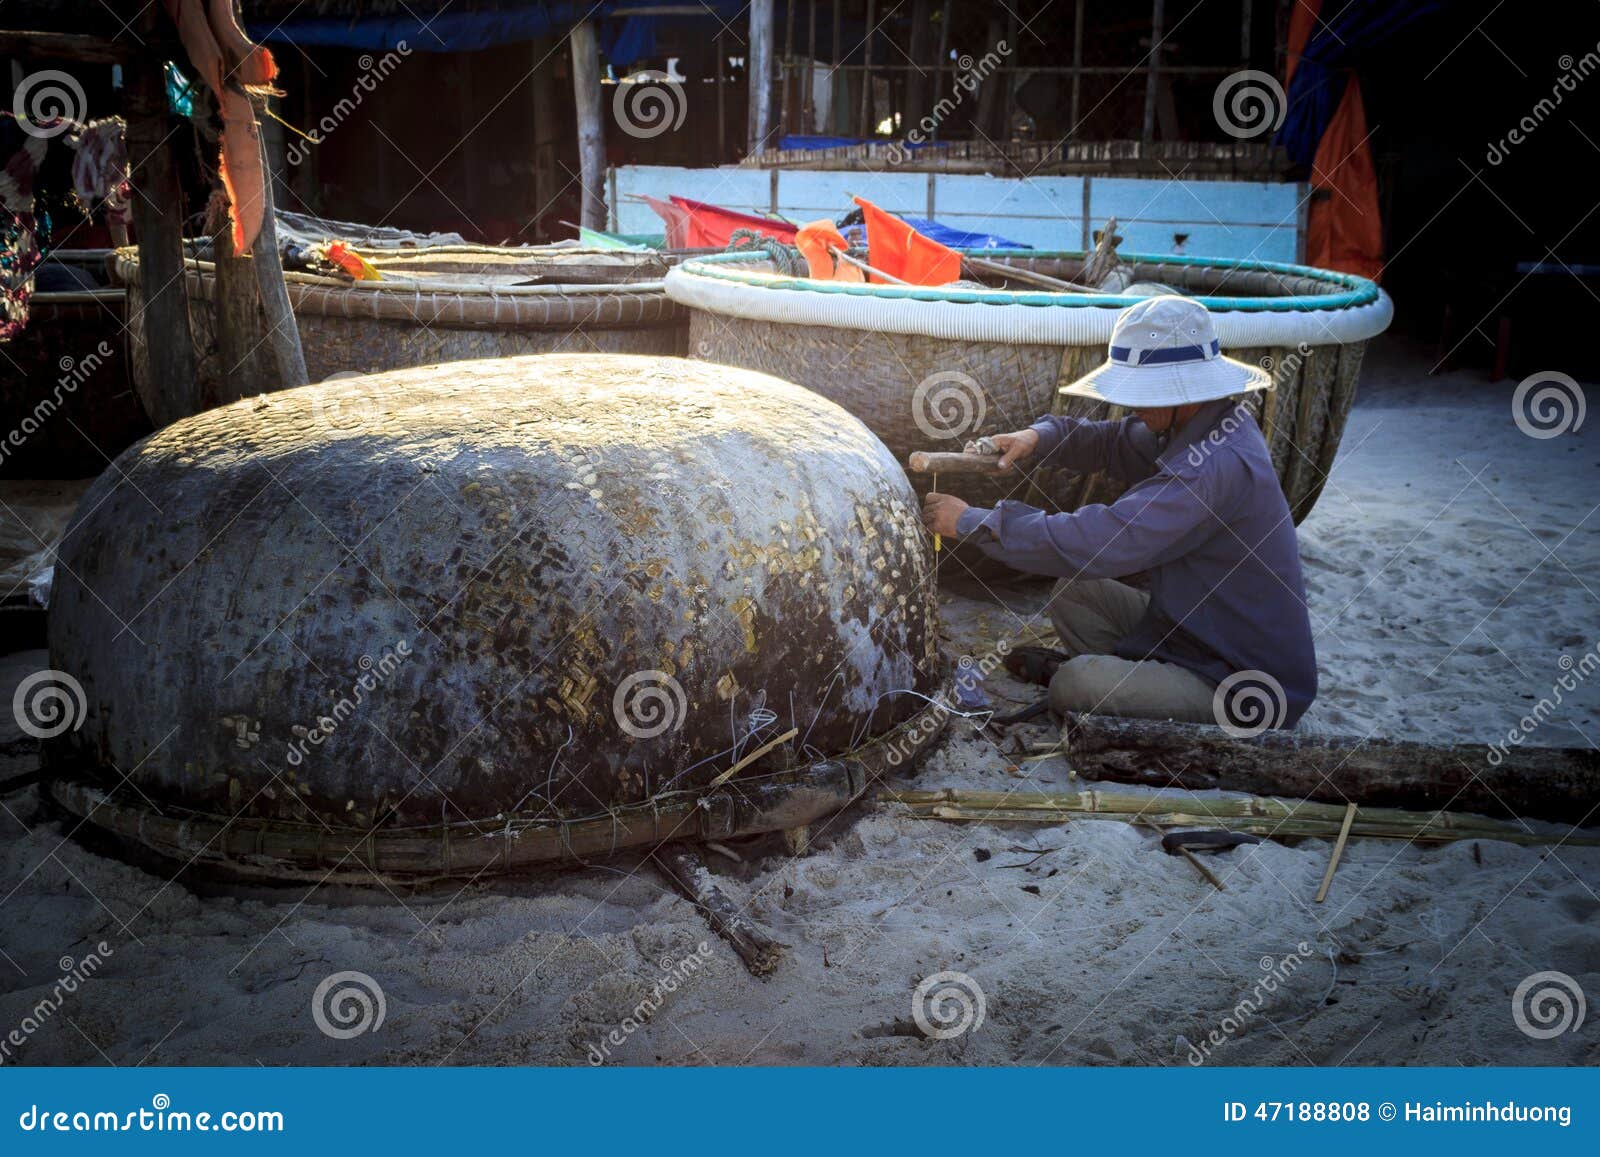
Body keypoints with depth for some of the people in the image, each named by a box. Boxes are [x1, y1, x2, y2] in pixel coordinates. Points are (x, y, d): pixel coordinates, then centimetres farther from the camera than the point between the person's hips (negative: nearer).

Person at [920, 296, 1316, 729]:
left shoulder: (1219, 465, -30)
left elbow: (1095, 542, -35)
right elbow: (1104, 441, 12)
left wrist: (974, 522, -26)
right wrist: (1037, 437, -9)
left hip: (1247, 689, -9)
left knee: (1076, 685, -21)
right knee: (1072, 592, 7)